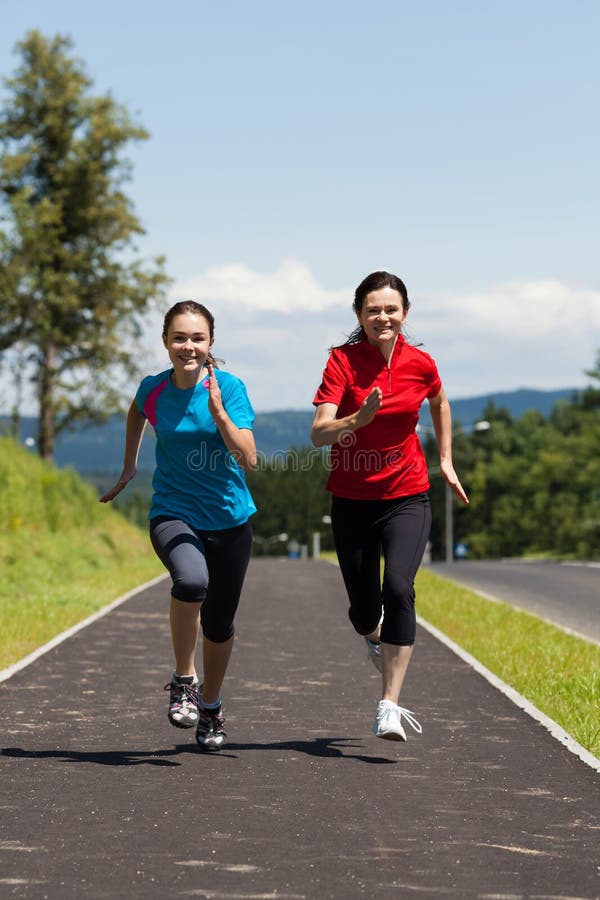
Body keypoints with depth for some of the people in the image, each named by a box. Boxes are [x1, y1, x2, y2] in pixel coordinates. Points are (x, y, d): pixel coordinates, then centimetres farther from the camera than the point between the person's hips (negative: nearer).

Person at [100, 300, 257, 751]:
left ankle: (210, 705, 39)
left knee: (219, 622, 11)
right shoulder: (153, 389, -5)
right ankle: (183, 682, -12)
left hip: (229, 518, 1)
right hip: (173, 514, 0)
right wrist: (129, 467, 25)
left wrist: (218, 412, -32)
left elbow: (249, 459, -21)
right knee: (192, 580, -33)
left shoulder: (229, 387, -12)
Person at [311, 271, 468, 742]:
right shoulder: (343, 361, -12)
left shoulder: (420, 364, -3)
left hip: (407, 497, 0)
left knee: (398, 589, -21)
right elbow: (319, 433, -23)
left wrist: (446, 461, 18)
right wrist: (357, 419, -40)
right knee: (364, 608, 7)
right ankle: (375, 638, 47)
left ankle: (389, 706, -19)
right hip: (352, 501, 0)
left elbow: (440, 404, 20)